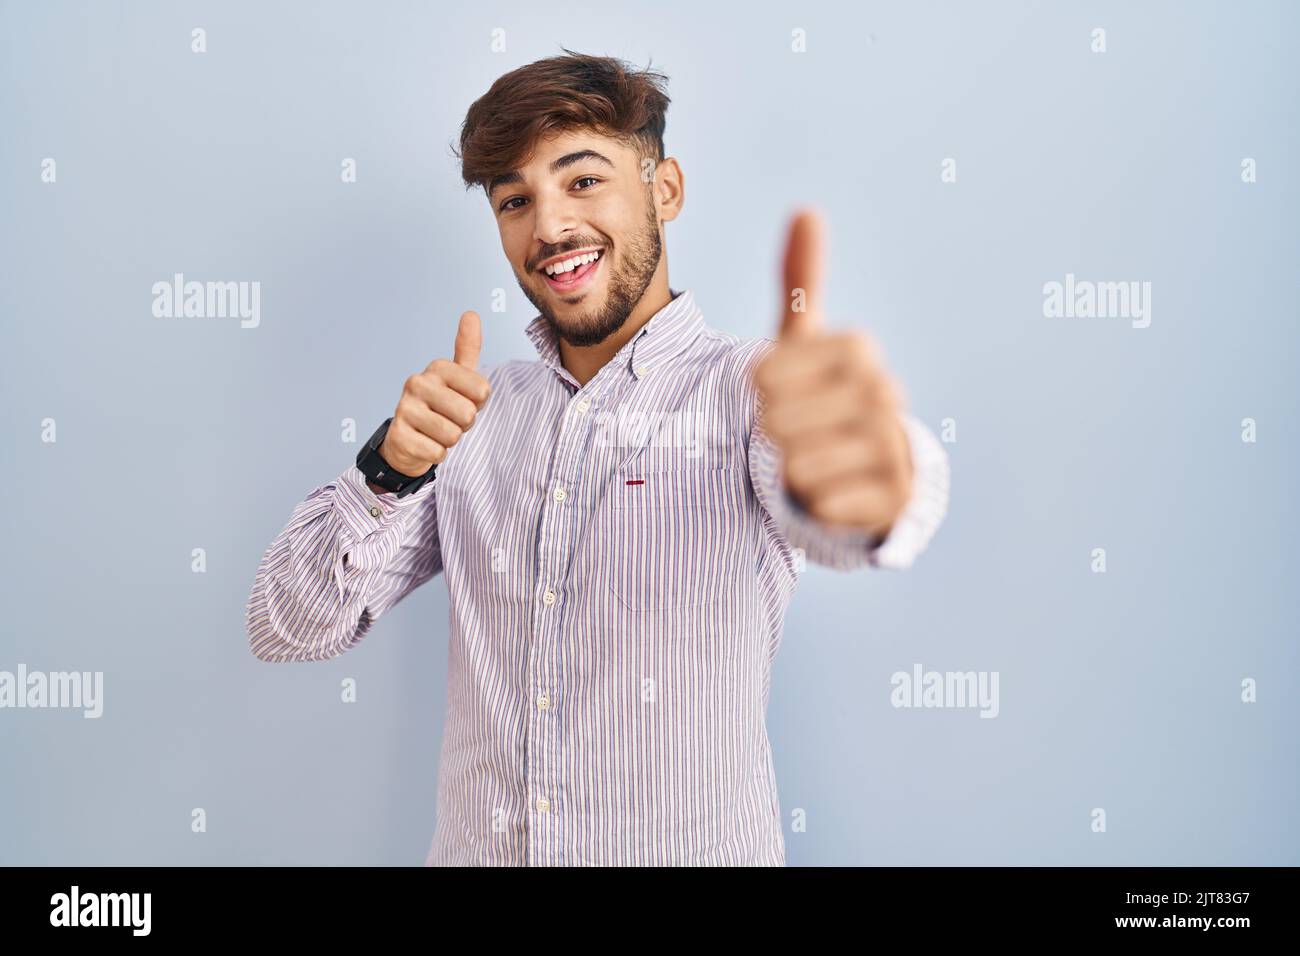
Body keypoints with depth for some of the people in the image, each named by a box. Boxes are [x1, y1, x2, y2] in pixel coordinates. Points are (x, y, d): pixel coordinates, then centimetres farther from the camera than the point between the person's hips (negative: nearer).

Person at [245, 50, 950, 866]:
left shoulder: (746, 387, -13)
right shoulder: (474, 413, -1)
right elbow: (287, 630, -3)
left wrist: (867, 465, -59)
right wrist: (391, 470, -20)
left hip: (694, 847, -3)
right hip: (471, 847, 3)